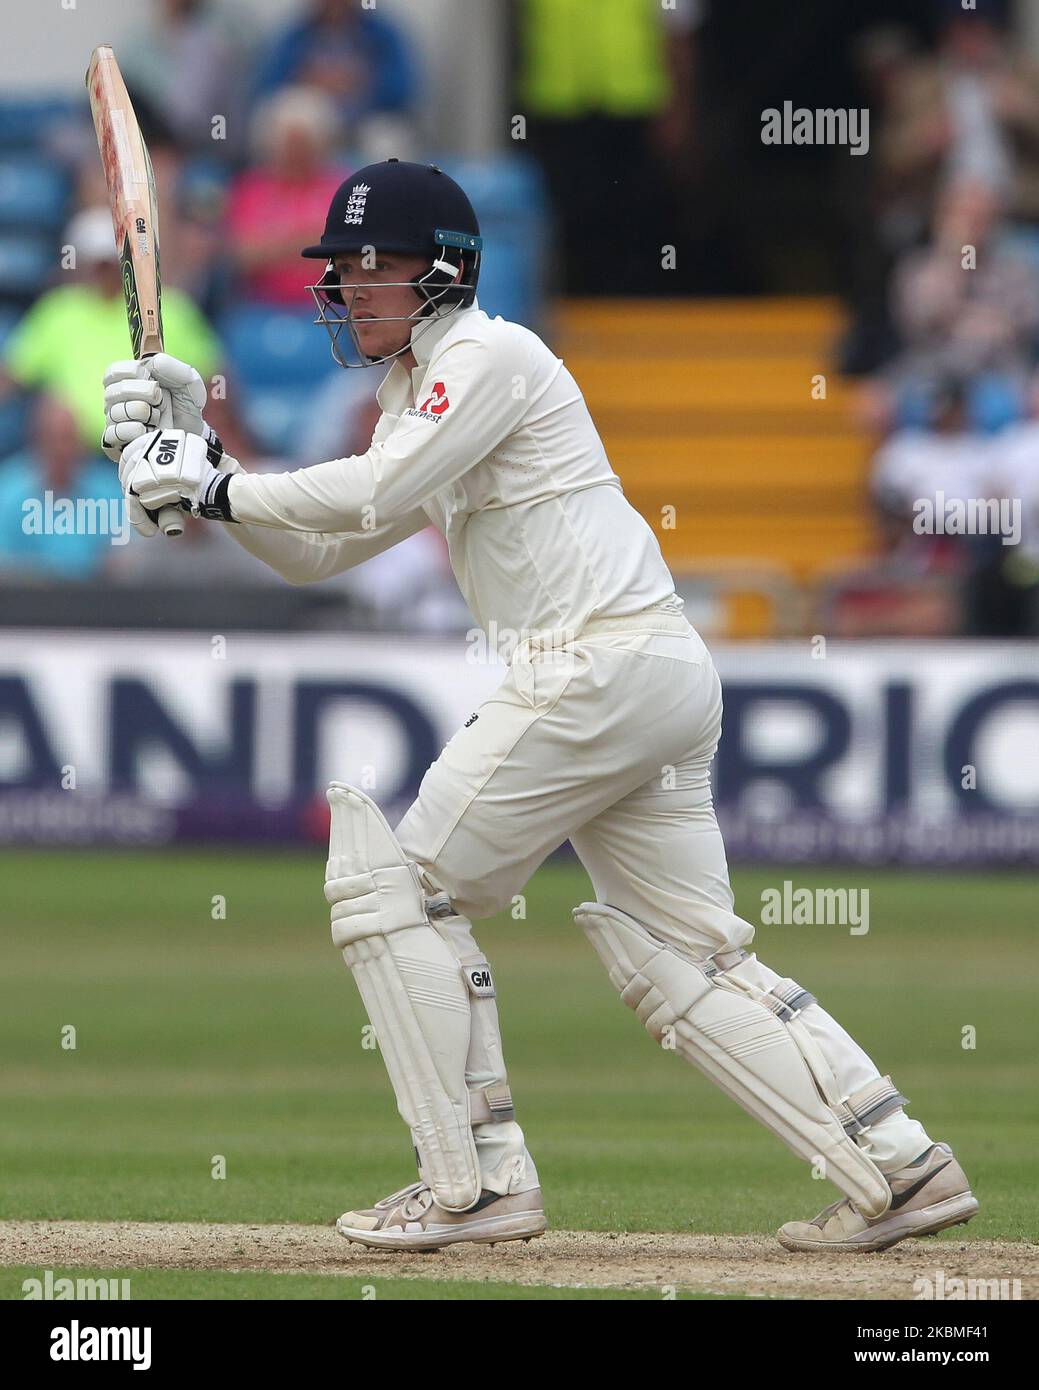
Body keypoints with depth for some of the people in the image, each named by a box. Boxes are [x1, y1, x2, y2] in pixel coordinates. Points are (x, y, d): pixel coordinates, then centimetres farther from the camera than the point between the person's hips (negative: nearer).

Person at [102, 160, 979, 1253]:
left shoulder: (490, 355, -7)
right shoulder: (418, 399, 23)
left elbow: (372, 496, -18)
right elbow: (318, 553, 22)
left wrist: (218, 484, -10)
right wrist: (197, 460, 12)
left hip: (602, 664, -10)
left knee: (396, 886, -3)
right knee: (682, 958, 8)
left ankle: (474, 1182, -5)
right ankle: (902, 1170, 3)